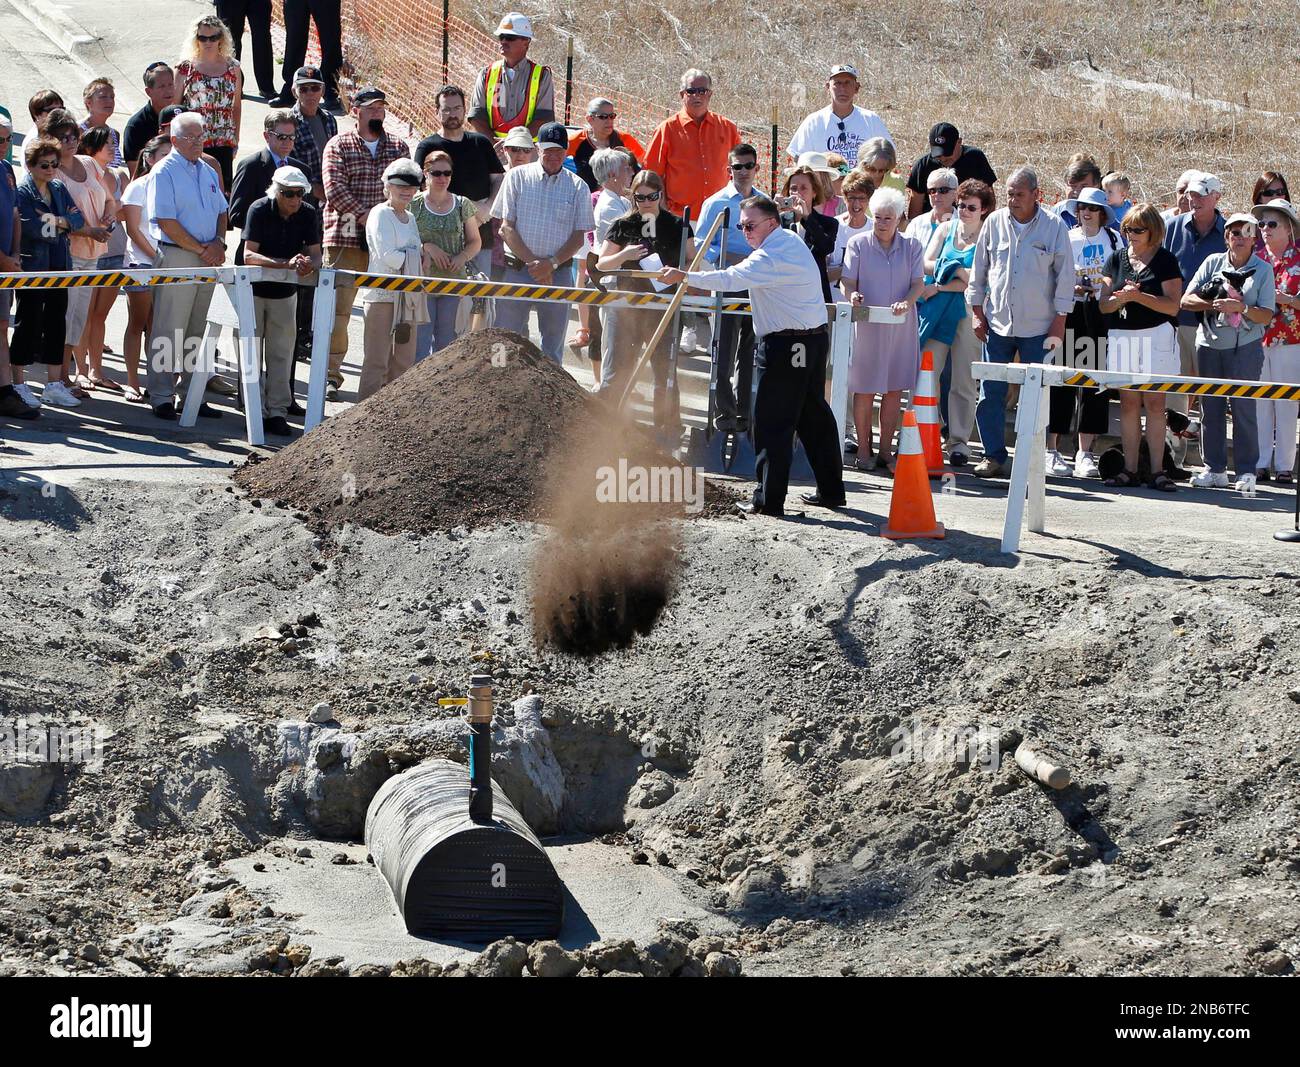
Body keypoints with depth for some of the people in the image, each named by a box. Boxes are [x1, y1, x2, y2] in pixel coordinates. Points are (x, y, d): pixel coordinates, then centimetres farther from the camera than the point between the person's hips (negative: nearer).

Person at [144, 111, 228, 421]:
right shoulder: (164, 172, -7)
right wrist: (202, 250, -12)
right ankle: (161, 397, -4)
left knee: (197, 332, 10)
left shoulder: (208, 172, 16)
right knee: (169, 331, -7)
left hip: (208, 258, 7)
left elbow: (221, 213, 21)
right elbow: (166, 221, -14)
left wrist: (219, 243, 1)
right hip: (176, 257, -7)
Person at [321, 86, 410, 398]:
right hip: (346, 240, -3)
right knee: (337, 309, -8)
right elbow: (334, 187, -7)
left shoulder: (398, 147, 16)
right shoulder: (338, 146, 5)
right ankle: (331, 374, -2)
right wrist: (363, 215, -16)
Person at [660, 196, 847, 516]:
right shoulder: (791, 240, 14)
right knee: (814, 415, 17)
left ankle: (768, 500, -6)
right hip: (814, 338, 10)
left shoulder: (771, 256, -18)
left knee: (772, 423, -6)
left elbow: (730, 279, -25)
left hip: (785, 346, -10)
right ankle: (831, 491, 24)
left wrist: (684, 277, -23)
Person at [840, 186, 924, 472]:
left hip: (900, 327, 2)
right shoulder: (858, 244, 2)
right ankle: (863, 451, 8)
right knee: (864, 391, -1)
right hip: (867, 326, -2)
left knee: (894, 390, 3)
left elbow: (918, 283, 1)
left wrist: (907, 302, -19)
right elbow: (847, 281, -3)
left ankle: (885, 451, 11)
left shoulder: (911, 247, 7)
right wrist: (852, 295, -26)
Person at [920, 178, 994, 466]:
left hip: (968, 310, -3)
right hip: (937, 312, 3)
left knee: (964, 381, 0)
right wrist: (959, 272, -9)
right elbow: (926, 264, 5)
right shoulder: (945, 229, 12)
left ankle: (959, 441, 7)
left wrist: (939, 286, -11)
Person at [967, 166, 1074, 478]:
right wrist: (977, 312, 8)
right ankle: (994, 455, 8)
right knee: (990, 394, 0)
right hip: (998, 323, 3)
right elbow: (979, 271, 12)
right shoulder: (995, 223, 5)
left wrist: (1060, 321, -3)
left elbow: (1065, 276, 0)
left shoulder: (1054, 227, -3)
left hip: (1037, 327, -2)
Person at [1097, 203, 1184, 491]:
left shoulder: (1165, 260, 0)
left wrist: (1139, 296, -16)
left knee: (1154, 403, -5)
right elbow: (1104, 304, 8)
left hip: (1156, 335, -4)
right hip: (1121, 336, 4)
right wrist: (1121, 297, -13)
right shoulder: (1116, 259, 11)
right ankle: (1129, 469, 6)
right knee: (1128, 403, 4)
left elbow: (1172, 305, -8)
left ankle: (1156, 470, -4)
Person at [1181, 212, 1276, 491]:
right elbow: (1186, 300, 2)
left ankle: (1246, 471, -1)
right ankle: (1215, 469, 14)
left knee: (1243, 406, -6)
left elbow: (1266, 315, -5)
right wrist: (1214, 305, -14)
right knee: (1211, 407, 6)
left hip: (1245, 346, -3)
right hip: (1210, 344, 3)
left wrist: (1241, 308, -21)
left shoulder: (1263, 270, 1)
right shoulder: (1213, 262, 7)